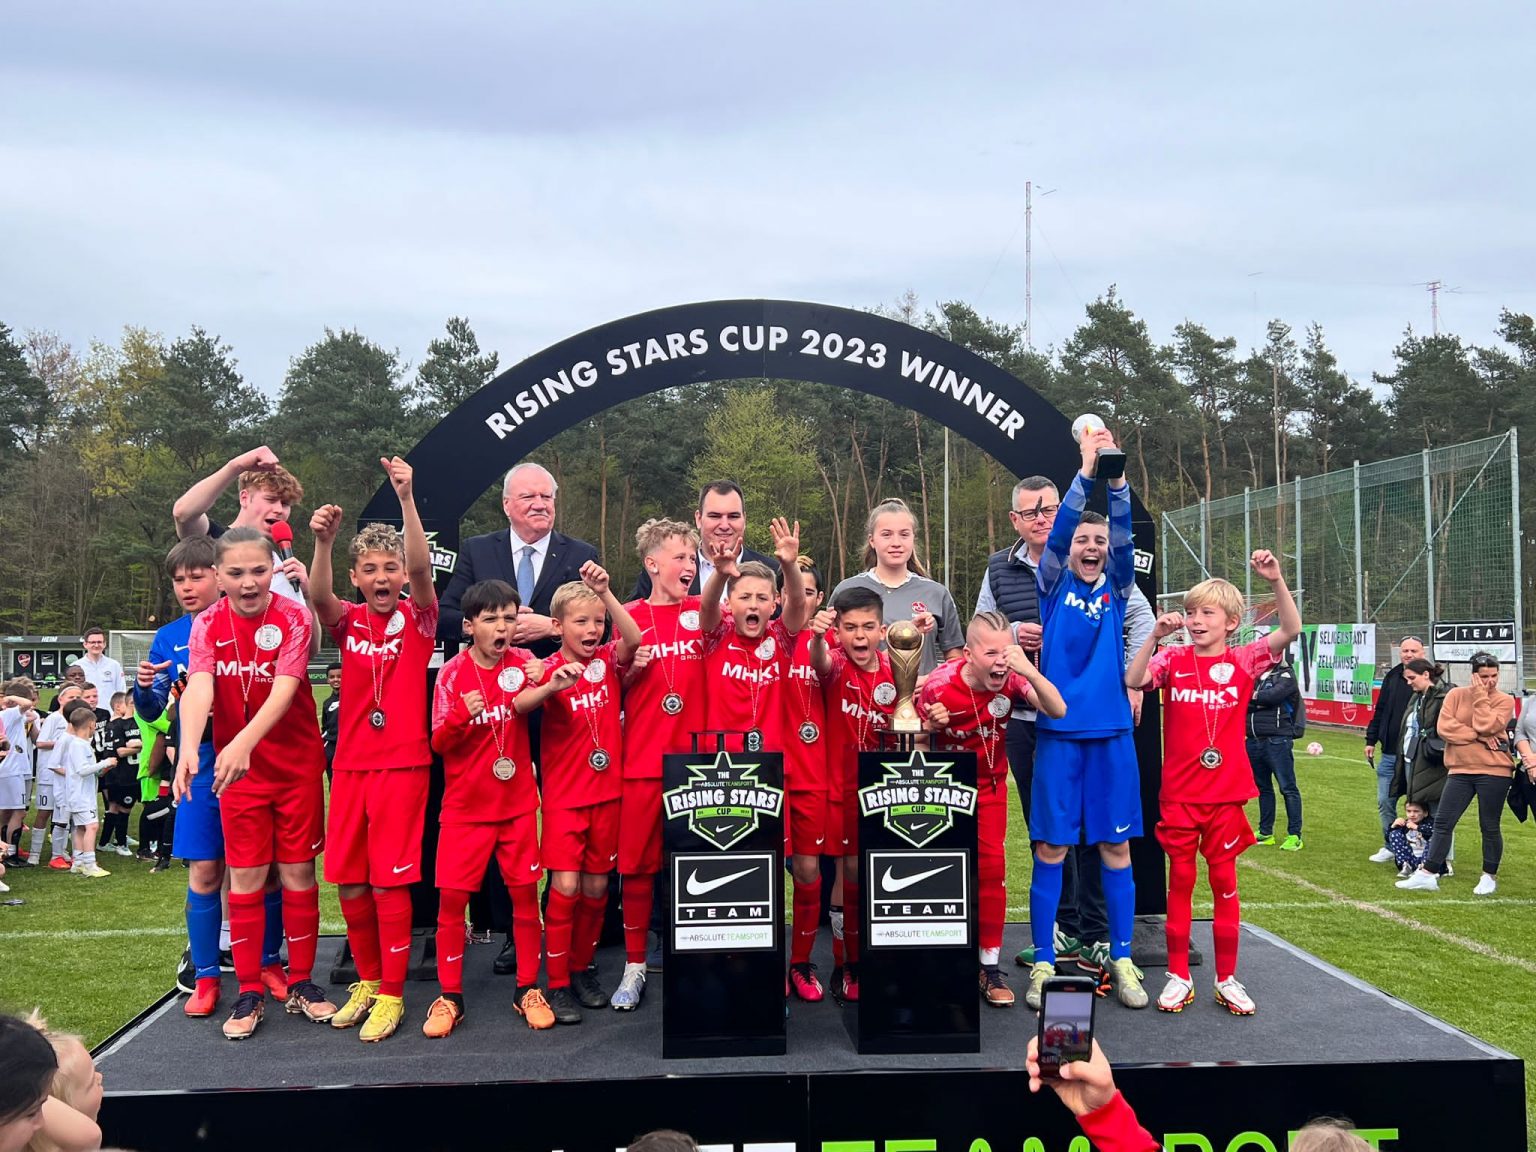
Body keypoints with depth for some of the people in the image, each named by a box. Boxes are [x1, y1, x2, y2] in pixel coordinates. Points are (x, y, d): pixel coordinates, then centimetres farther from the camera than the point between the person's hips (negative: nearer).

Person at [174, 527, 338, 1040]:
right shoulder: (208, 625, -5)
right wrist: (188, 748, -40)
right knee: (246, 878, 5)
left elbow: (284, 689, -25)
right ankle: (250, 992, 15)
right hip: (236, 768, 1)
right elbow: (199, 688, -21)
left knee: (297, 872, 6)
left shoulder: (293, 619, -12)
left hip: (297, 766, -1)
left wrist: (244, 741, -42)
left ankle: (301, 982, 20)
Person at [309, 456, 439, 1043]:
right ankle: (367, 979, 26)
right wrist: (322, 541, -38)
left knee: (389, 880, -4)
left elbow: (421, 566, -21)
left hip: (404, 763, -3)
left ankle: (391, 994, 8)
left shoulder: (418, 617, -2)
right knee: (348, 880, 8)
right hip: (350, 764, 4)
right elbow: (317, 596, -18)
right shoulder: (348, 621, 4)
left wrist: (406, 498, -33)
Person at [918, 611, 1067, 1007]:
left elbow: (1057, 710, -33)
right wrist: (932, 725, -32)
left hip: (990, 784, 1)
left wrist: (1028, 670, -46)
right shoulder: (938, 687, -25)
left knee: (991, 869, -4)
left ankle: (989, 966, 6)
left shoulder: (1011, 680, -21)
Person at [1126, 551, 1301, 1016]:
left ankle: (1227, 979, 19)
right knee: (1180, 881, 8)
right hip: (1178, 793, 0)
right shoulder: (1174, 659, 0)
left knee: (1224, 881, 8)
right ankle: (1178, 977, 17)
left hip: (1226, 793, 0)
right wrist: (1156, 635, -24)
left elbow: (1291, 630, -13)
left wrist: (1276, 581, -25)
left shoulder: (1243, 661, -1)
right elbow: (1133, 680, -17)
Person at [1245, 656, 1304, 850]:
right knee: (1263, 787, 14)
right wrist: (1258, 702, -11)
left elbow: (1272, 696, -19)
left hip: (1277, 741, -7)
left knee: (1288, 788, -4)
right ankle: (1265, 833, 22)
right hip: (1254, 740, 7)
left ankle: (1294, 835, -1)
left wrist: (1252, 697, -4)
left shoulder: (1286, 675, -3)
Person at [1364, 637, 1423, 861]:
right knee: (1385, 802, 10)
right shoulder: (1391, 677, 10)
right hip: (1389, 754, 6)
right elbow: (1379, 711, 16)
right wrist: (1370, 740, 13)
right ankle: (1390, 846, 22)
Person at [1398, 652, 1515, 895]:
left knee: (1489, 827, 5)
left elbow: (1486, 726, -16)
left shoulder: (1504, 701, 0)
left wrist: (1480, 696, -13)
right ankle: (1428, 874, 5)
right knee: (1443, 822, 1)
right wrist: (1478, 737, -14)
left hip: (1493, 771, -2)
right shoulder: (1456, 694, 5)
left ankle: (1489, 877, 20)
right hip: (1460, 769, 2)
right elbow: (1444, 726, -8)